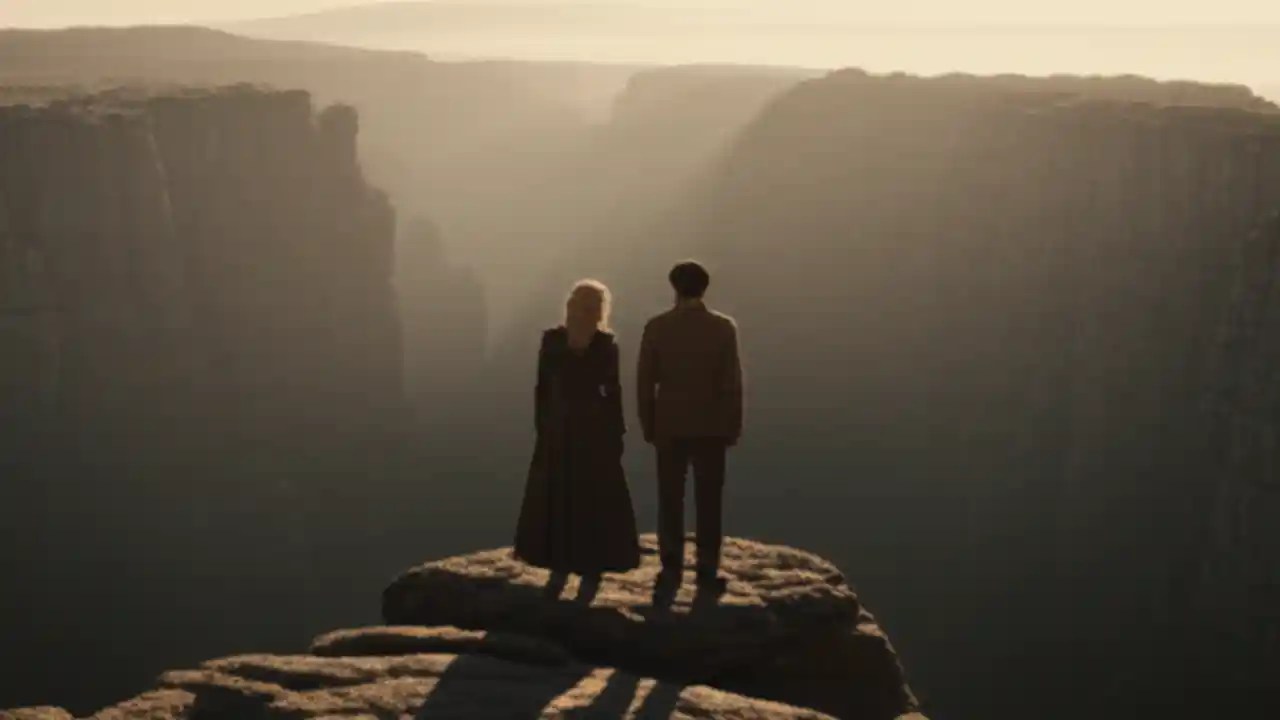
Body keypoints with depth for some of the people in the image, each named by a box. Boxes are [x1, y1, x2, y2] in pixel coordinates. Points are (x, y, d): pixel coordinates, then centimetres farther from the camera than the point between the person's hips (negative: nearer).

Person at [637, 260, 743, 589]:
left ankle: (672, 566, 9)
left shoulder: (656, 327, -5)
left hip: (669, 426, 1)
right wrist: (733, 428, 1)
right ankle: (707, 568, 3)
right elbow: (732, 383, -7)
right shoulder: (724, 327, -7)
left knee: (671, 499, 8)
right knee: (709, 500, 4)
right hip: (711, 426, -1)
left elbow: (645, 381, -3)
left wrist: (648, 425, 7)